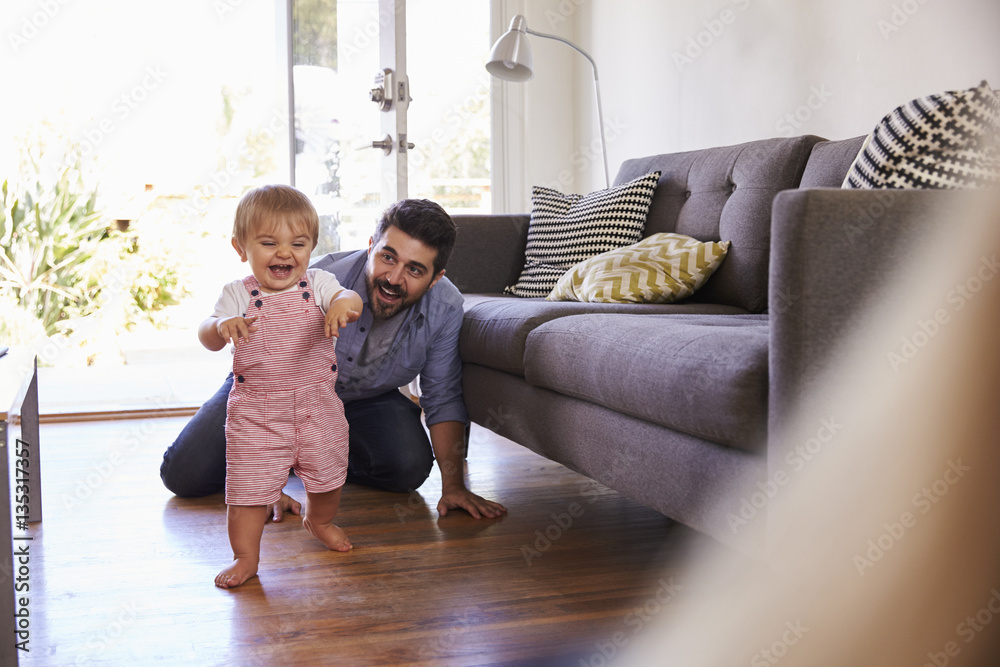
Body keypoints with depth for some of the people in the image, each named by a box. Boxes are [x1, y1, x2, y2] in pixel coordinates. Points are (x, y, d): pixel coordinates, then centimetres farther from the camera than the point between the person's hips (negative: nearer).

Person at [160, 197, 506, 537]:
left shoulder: (445, 308, -27)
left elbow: (443, 399, -14)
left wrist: (453, 485, -23)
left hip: (365, 398, 3)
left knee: (409, 468, -24)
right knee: (185, 475, -13)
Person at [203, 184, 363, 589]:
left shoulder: (317, 284, -5)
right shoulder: (237, 294, -9)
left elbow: (349, 298, -23)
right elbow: (208, 337, -20)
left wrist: (344, 304, -48)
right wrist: (222, 326, -44)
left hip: (317, 406, 2)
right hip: (255, 411, -2)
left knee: (327, 473, 18)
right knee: (249, 484, 0)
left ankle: (319, 521, 48)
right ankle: (245, 556, 18)